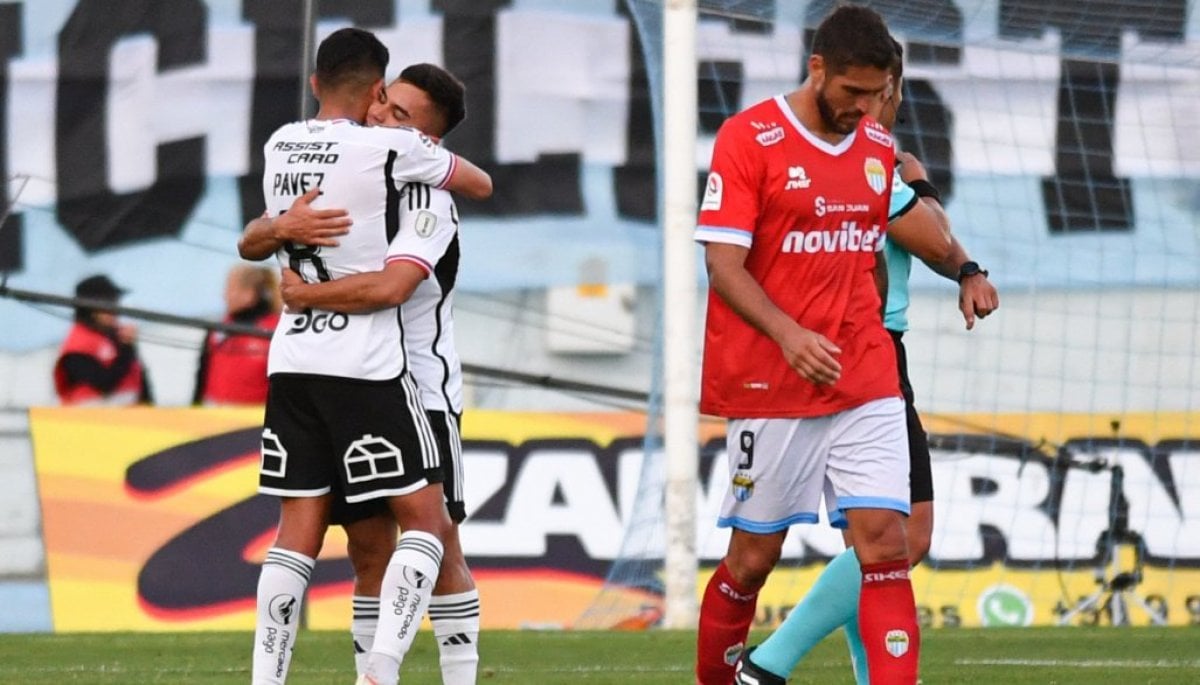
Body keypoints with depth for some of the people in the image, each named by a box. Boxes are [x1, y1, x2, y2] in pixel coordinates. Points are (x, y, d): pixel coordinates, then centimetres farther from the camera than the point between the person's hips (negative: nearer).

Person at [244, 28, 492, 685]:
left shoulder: (279, 146, 8)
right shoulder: (392, 149, -9)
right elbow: (481, 185, 8)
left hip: (290, 361, 6)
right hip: (366, 368, -6)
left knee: (297, 532, 9)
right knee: (424, 519, 1)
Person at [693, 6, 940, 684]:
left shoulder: (878, 146, 10)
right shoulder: (749, 138, -8)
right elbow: (724, 265, -13)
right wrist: (788, 335, -27)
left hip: (867, 386, 4)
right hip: (769, 387, -4)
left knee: (886, 544, -8)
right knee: (753, 557, 3)